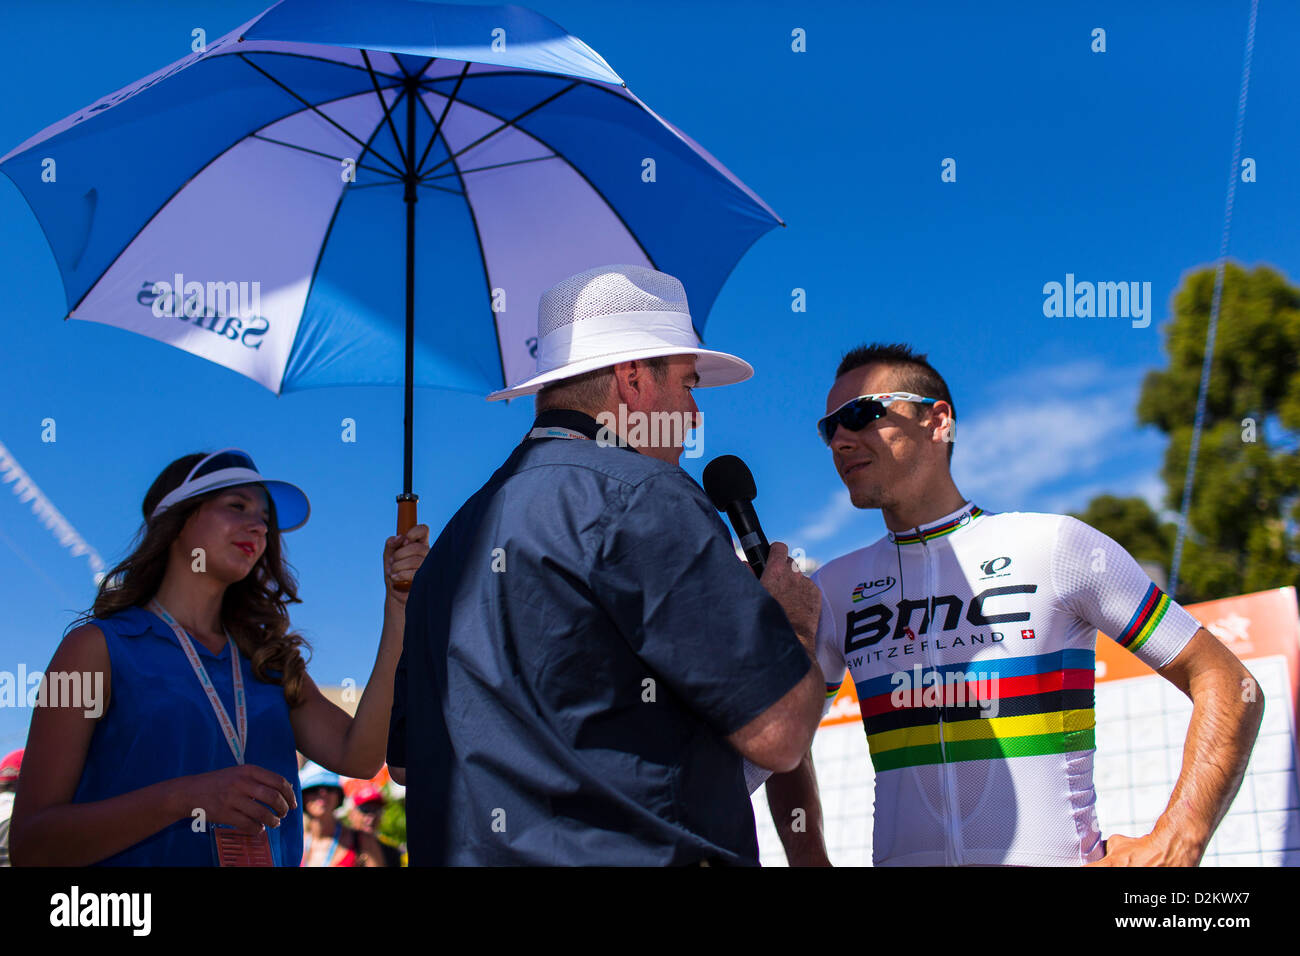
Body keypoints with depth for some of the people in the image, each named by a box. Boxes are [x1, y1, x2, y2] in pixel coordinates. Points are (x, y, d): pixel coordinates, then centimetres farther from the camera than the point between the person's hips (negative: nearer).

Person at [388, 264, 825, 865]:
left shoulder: (459, 531, 15)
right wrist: (795, 617, 7)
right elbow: (778, 734, -15)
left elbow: (403, 759, 21)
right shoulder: (640, 498, -11)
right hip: (627, 852, -9)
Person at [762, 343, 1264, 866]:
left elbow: (1228, 686, 1)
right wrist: (808, 859, 5)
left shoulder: (1056, 545, 1)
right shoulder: (833, 589, 10)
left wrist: (1174, 845, -10)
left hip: (1051, 857, -3)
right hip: (903, 855, 3)